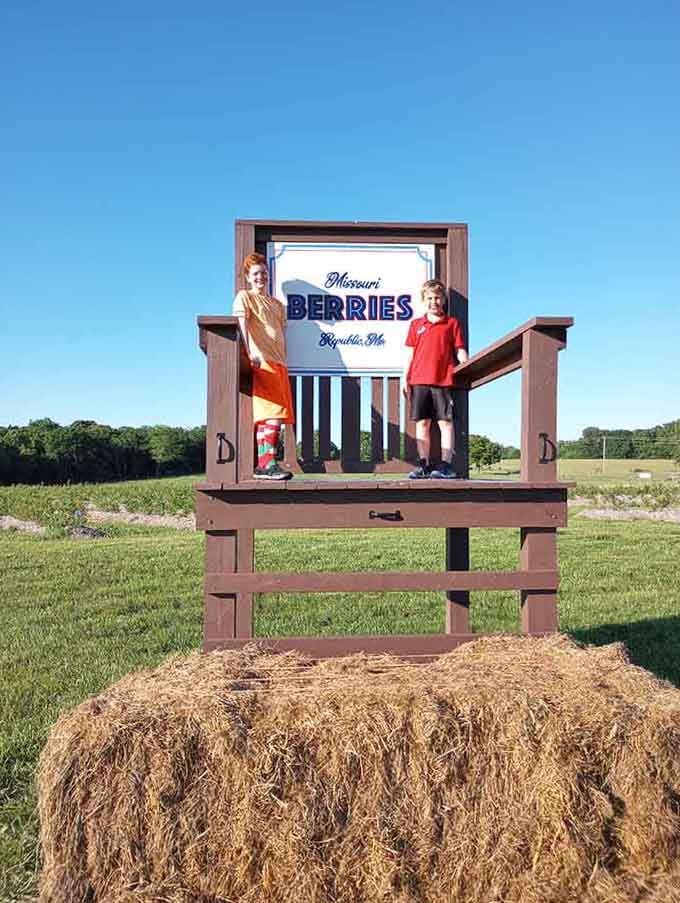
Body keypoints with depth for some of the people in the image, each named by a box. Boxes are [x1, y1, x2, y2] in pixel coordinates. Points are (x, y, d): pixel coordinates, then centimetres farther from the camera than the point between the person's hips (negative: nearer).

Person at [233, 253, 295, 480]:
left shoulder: (277, 304, 28)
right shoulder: (244, 297, 7)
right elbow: (242, 325, -9)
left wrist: (284, 362, 11)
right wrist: (250, 353, -25)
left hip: (279, 364, 7)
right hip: (260, 363, -7)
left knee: (276, 415, 3)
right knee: (271, 414, -19)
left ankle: (263, 465, 7)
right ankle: (267, 464, -22)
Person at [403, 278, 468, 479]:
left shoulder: (452, 323, 9)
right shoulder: (416, 324, 14)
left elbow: (460, 350, 6)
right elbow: (410, 354, 13)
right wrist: (406, 379, 7)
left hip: (443, 380, -2)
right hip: (419, 381, 2)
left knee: (446, 422, -2)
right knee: (422, 423, 4)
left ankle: (445, 465, 0)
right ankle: (424, 464, 10)